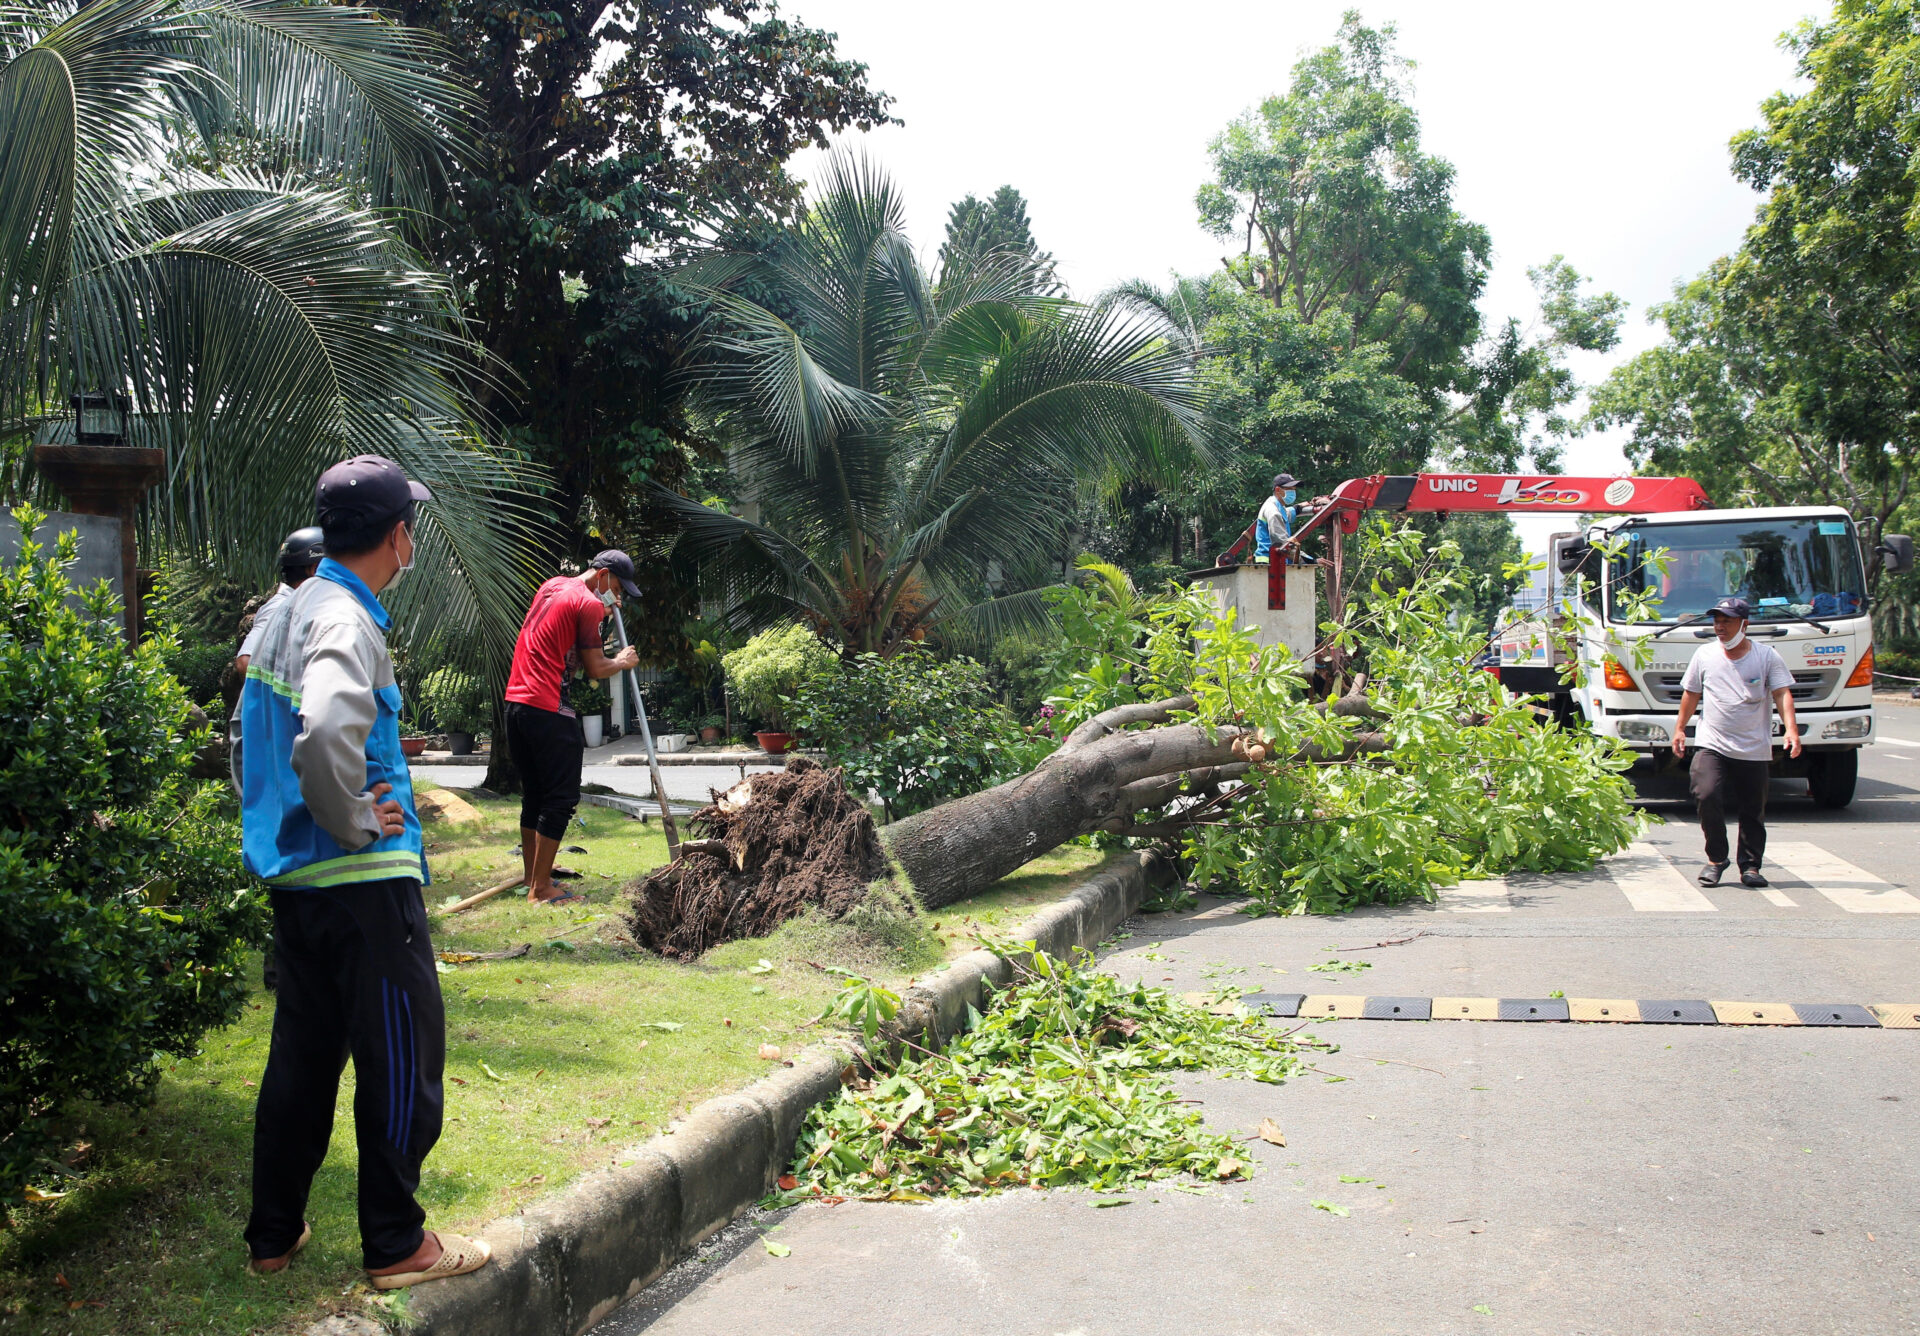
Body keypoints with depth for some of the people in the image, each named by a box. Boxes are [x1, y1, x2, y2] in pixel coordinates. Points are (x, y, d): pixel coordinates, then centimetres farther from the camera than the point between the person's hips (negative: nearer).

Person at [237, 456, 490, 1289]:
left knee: (302, 1055, 18)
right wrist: (355, 822, -22)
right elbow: (326, 736, -37)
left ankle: (273, 1235, 28)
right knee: (402, 1060, 3)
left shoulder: (289, 611, 11)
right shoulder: (346, 623, -19)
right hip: (362, 883, -9)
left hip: (294, 879, 9)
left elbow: (257, 724, 23)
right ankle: (395, 1245, 14)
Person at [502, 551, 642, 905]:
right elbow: (594, 667, -7)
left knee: (534, 795, 16)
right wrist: (622, 662, 11)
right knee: (561, 798, -4)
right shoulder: (588, 604, -10)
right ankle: (541, 890, -4)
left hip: (516, 700, 10)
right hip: (547, 710, -10)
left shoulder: (553, 586, 17)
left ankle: (532, 881, 21)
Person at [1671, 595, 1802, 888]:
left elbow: (1783, 694, -6)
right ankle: (1716, 859, -1)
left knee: (1753, 811, 4)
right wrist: (1679, 728, 12)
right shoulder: (1705, 655, 8)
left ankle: (1750, 866, 17)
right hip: (1711, 745, 1)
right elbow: (1691, 694, 17)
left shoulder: (1766, 656, 1)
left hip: (1754, 751, 0)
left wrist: (1791, 729, -19)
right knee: (1707, 797, -18)